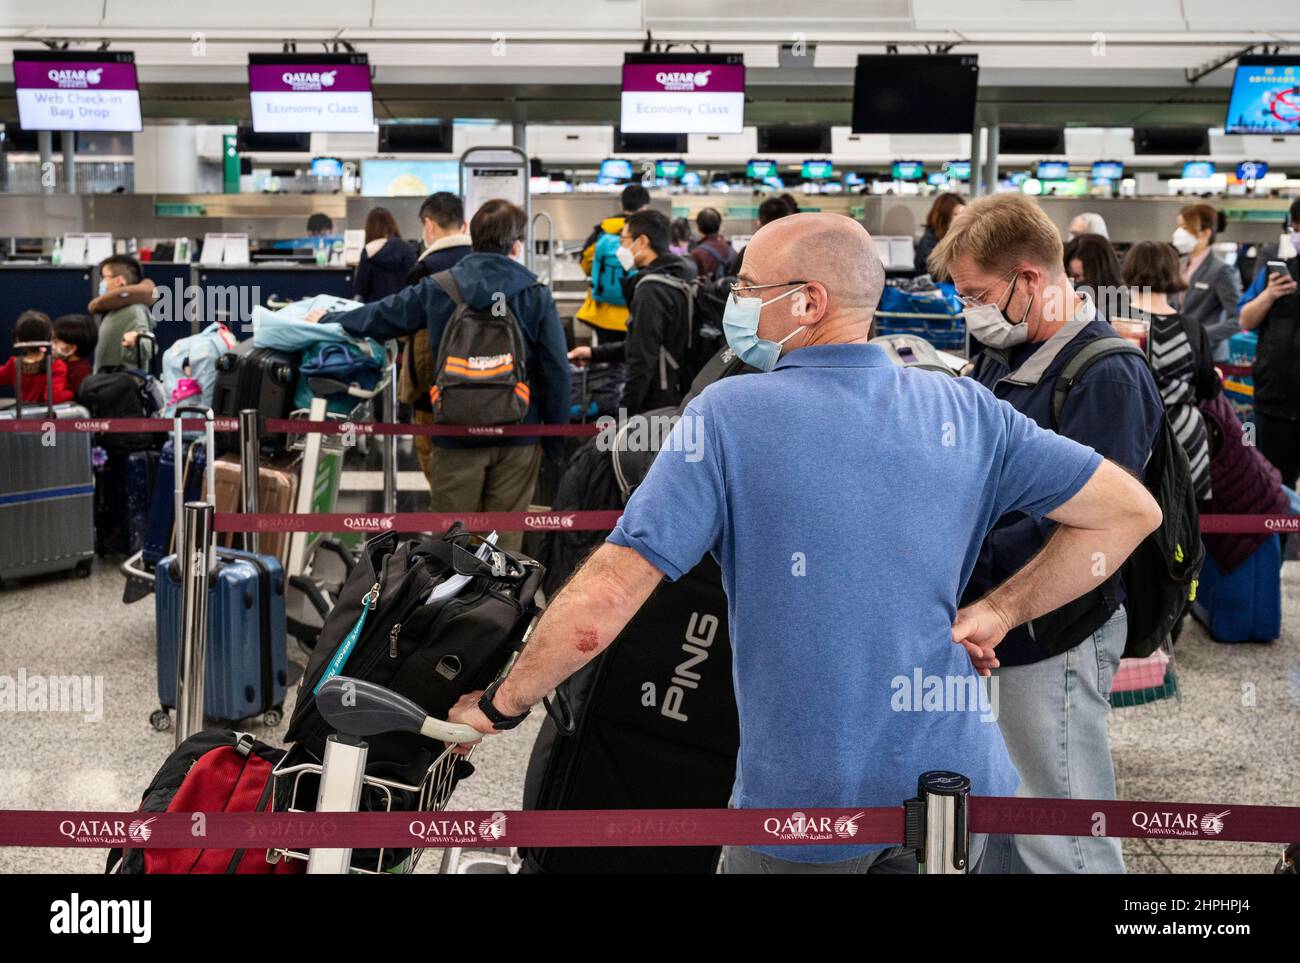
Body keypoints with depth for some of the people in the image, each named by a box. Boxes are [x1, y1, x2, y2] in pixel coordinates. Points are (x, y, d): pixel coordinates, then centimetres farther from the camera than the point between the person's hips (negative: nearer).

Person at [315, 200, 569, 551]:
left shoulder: (437, 289, -1)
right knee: (506, 539, 8)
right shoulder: (536, 295, -4)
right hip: (518, 433, 0)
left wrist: (328, 320, 29)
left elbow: (379, 317, 10)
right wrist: (556, 440, 2)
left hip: (456, 434, 1)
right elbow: (556, 372, -6)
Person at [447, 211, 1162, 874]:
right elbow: (1129, 509, 4)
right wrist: (999, 612, 5)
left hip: (805, 798, -4)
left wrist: (501, 704, -2)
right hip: (956, 779, 4)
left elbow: (609, 592, -16)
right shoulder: (964, 410, 0)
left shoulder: (728, 415, -12)